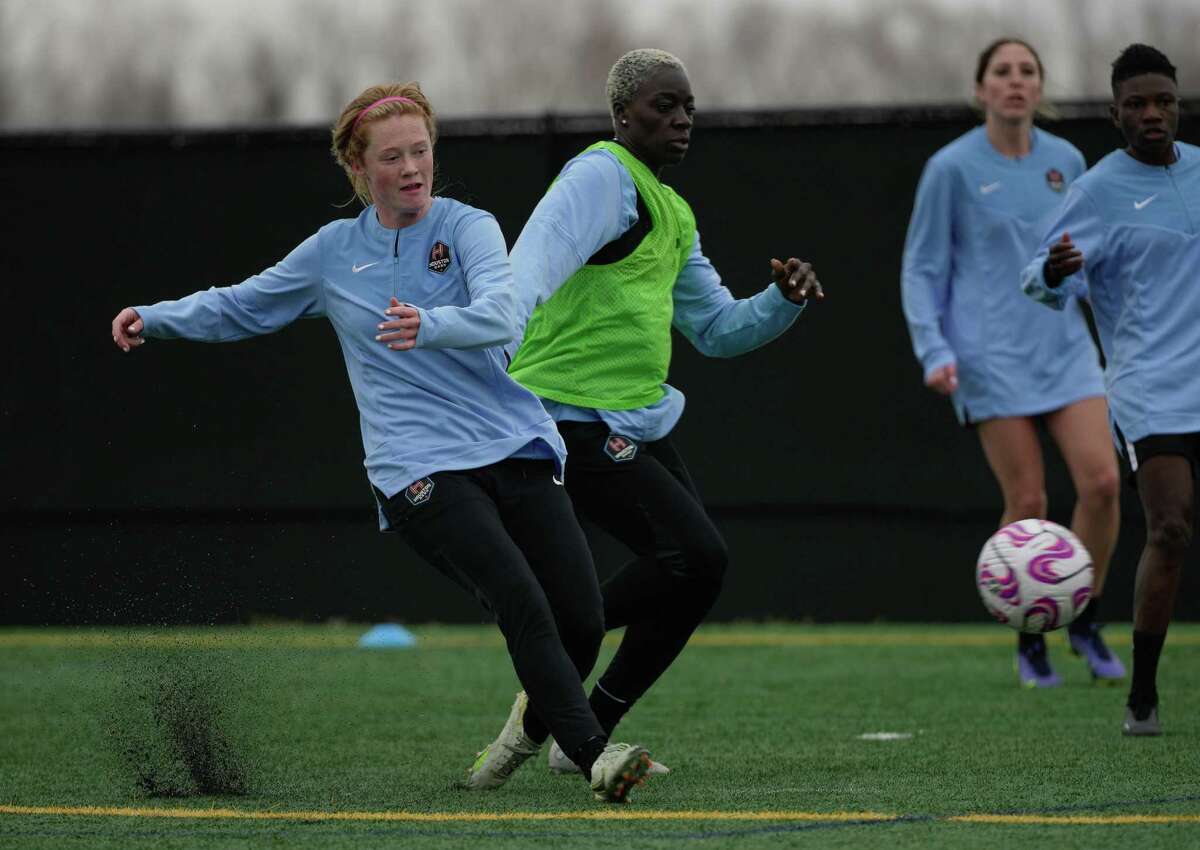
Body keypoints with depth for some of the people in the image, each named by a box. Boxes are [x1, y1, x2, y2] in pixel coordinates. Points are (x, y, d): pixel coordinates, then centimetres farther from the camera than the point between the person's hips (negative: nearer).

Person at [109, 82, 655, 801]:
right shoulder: (334, 251, 11)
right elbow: (242, 306, 26)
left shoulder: (468, 228, 4)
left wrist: (431, 326, -36)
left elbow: (501, 312, -16)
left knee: (582, 622, -5)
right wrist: (154, 319, 12)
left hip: (519, 448, 1)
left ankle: (536, 719, 26)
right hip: (420, 472, -1)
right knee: (524, 606, -23)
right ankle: (595, 756, -26)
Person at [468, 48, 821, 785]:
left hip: (638, 422, 10)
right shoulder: (603, 177, -11)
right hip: (577, 420, -10)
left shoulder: (673, 213, 19)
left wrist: (784, 301, 5)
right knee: (696, 556, -19)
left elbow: (717, 329, 24)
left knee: (697, 570, 5)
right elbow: (537, 257, -28)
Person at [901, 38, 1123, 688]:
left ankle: (1086, 625, 9)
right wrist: (934, 352, -11)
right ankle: (1029, 645, 10)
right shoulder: (951, 169, -3)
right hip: (992, 359, -4)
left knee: (1101, 481, -10)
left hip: (1065, 347, 4)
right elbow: (921, 269, 0)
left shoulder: (1065, 161, 8)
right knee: (1027, 501, -7)